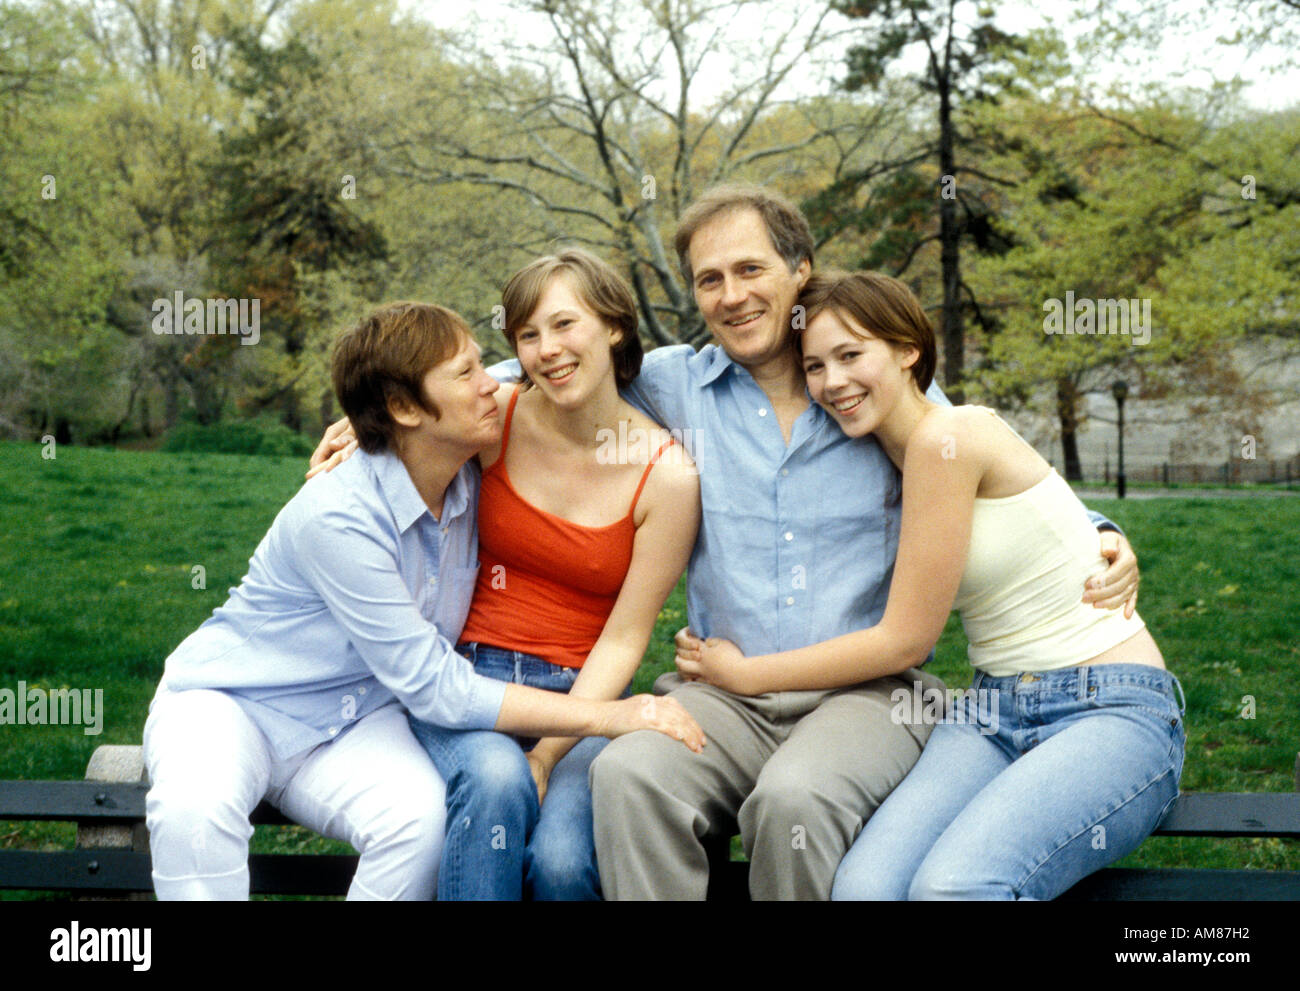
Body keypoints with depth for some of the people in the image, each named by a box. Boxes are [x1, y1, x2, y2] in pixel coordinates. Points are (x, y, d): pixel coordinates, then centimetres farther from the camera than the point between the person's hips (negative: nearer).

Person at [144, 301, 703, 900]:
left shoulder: (468, 485, -6)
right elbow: (434, 688, -26)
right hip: (230, 702, -5)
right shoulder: (337, 516, -27)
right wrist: (606, 717, -28)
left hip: (353, 721, 5)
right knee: (195, 809, -40)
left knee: (420, 813, -31)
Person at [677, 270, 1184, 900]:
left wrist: (744, 674, 0)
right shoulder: (898, 456, 12)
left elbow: (904, 641, -10)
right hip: (993, 713, 7)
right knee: (862, 885, -24)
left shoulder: (946, 436, -14)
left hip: (1111, 712, -6)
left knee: (952, 885, -34)